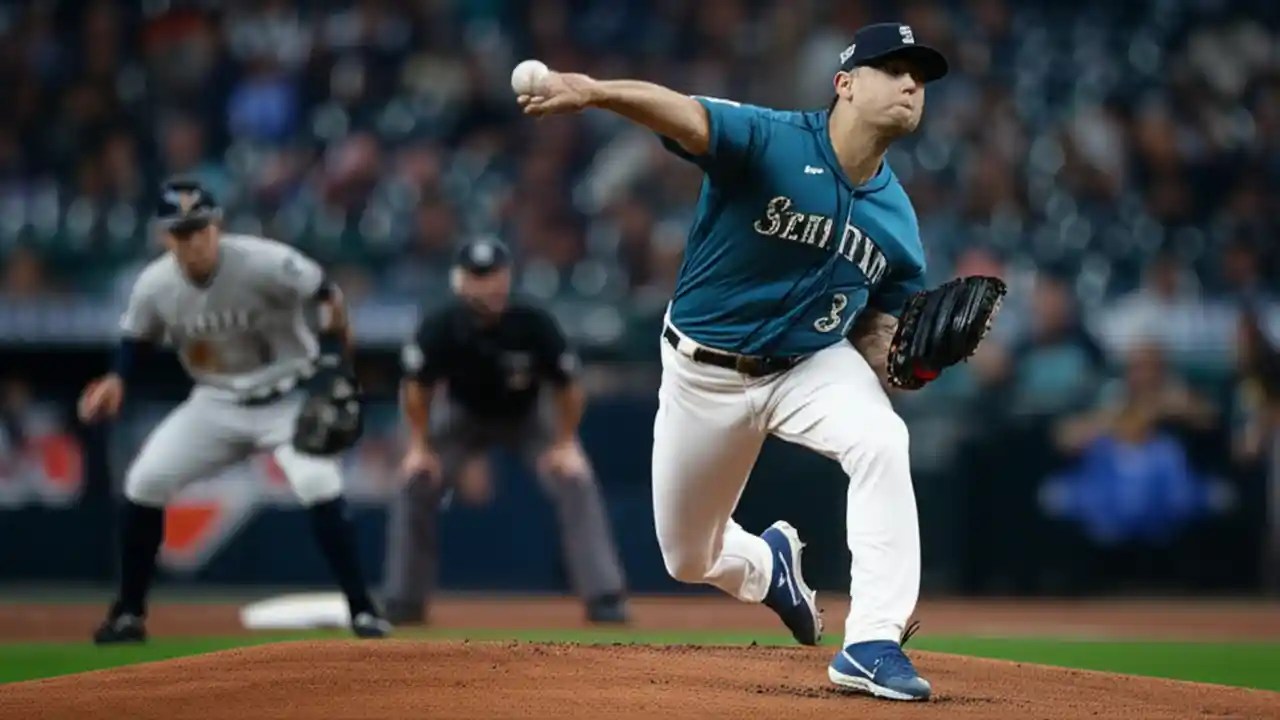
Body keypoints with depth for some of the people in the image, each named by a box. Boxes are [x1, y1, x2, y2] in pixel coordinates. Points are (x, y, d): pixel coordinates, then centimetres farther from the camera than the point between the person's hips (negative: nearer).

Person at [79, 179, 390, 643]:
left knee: (318, 484, -26)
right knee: (145, 482, -6)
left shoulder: (266, 263, -25)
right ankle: (129, 614, 9)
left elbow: (325, 295, -12)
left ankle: (362, 611, -16)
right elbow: (137, 339, 6)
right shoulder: (155, 285, -13)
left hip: (287, 398, -4)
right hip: (216, 402, 4)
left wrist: (332, 359, -18)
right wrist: (117, 380, -12)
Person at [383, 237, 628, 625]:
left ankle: (605, 598, -15)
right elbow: (416, 388, -12)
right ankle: (404, 603, 3)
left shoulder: (534, 324, -33)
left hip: (530, 415, -1)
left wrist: (566, 444, -19)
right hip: (463, 415, 1)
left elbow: (567, 386, -18)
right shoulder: (439, 327, -30)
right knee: (416, 486, -11)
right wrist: (420, 445, -12)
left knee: (576, 483, -19)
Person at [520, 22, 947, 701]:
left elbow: (877, 328, 6)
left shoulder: (896, 220, -5)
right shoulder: (769, 141, -22)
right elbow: (682, 114, -42)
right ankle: (766, 564, 49)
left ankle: (873, 644, -26)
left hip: (813, 363, 2)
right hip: (705, 372, -2)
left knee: (882, 441, -30)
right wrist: (596, 91, -63)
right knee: (689, 560, 11)